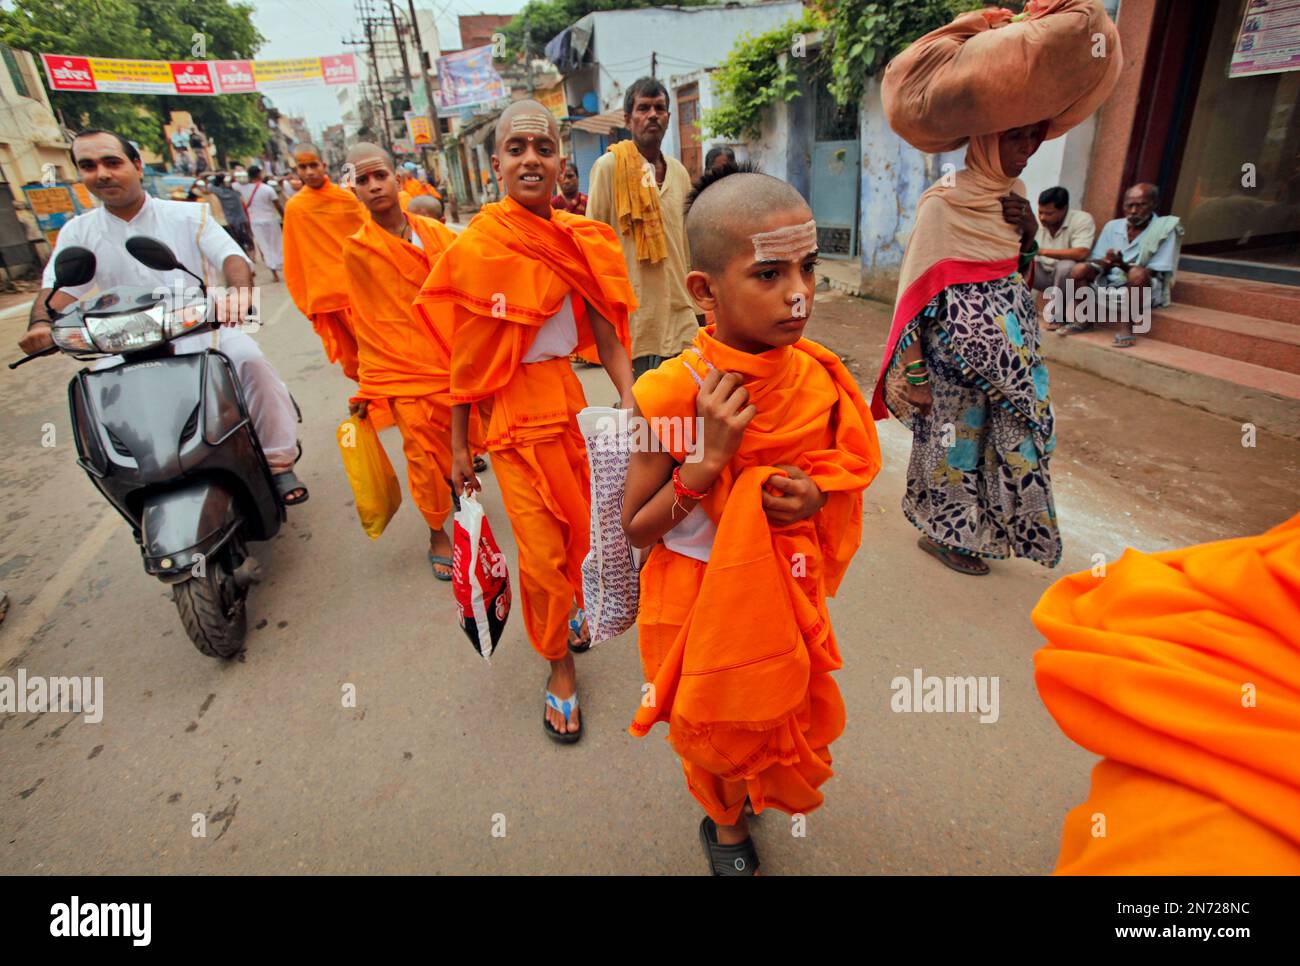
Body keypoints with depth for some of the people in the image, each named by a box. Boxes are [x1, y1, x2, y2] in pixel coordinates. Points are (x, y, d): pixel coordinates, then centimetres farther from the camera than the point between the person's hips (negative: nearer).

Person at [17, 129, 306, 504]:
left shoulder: (189, 215, 4)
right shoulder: (78, 232, 10)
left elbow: (233, 257, -11)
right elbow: (59, 288, 0)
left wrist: (237, 289, -36)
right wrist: (41, 323, -24)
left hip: (203, 329, -3)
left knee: (249, 360, -32)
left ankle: (279, 462, -24)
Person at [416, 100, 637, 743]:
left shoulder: (580, 240, 3)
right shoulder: (478, 247, -9)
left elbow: (604, 329, 1)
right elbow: (465, 354, -6)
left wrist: (630, 401, -12)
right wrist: (458, 445, -3)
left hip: (570, 399, 5)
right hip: (513, 410, -4)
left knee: (576, 525, 15)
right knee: (541, 546, 0)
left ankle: (566, 610, 46)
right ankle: (559, 662, 24)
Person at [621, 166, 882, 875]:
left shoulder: (816, 377, -11)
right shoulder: (674, 391, -25)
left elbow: (845, 469, 6)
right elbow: (636, 529, -18)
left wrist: (816, 495, -18)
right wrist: (709, 457, -32)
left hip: (785, 592, 4)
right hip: (702, 597, -4)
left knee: (781, 716, 26)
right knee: (717, 727, 20)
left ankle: (749, 794, 62)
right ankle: (725, 822, 55)